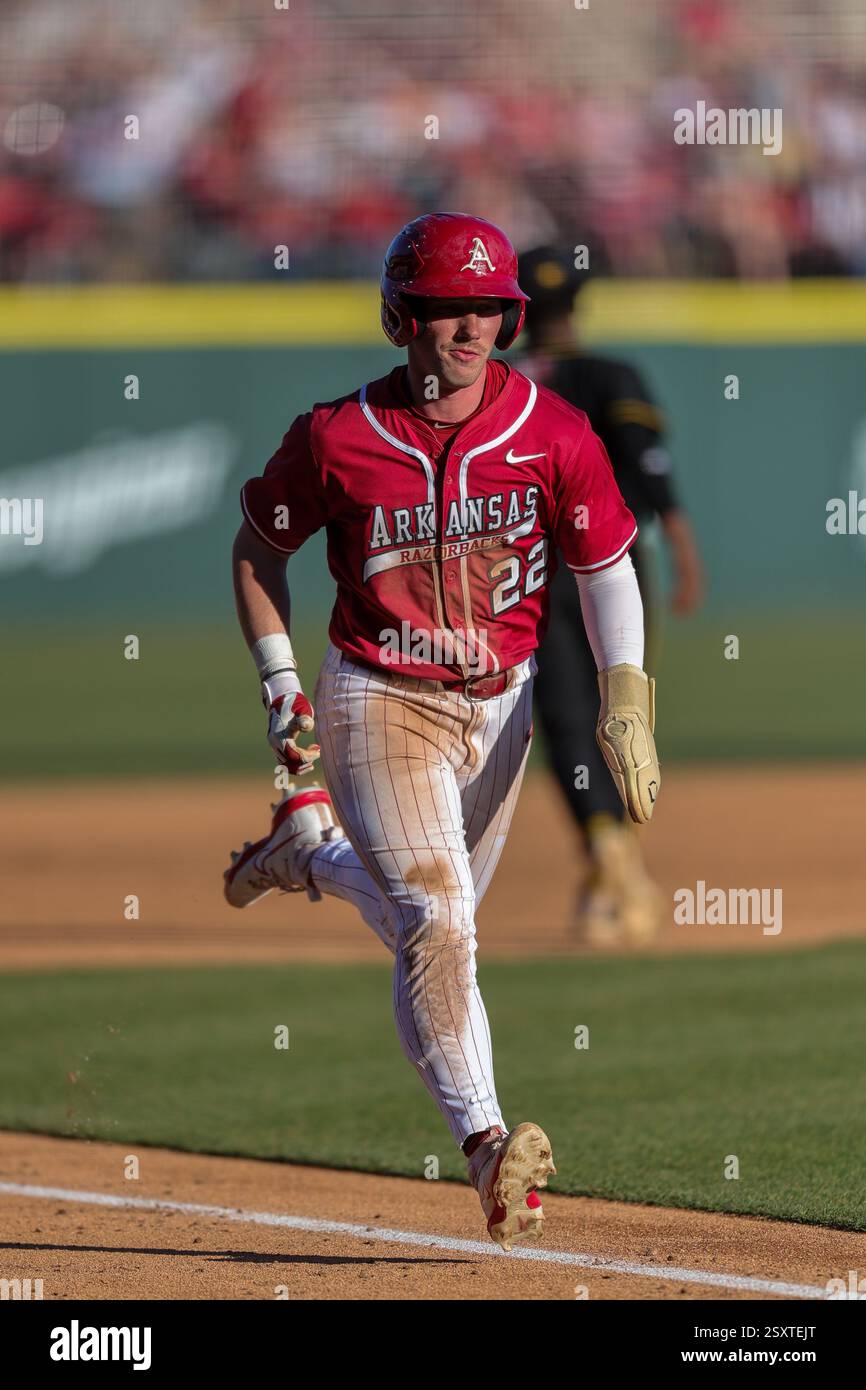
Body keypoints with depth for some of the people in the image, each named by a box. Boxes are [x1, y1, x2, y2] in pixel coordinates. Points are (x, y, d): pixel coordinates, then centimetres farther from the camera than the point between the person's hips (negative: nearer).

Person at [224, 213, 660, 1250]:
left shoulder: (552, 433, -11)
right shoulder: (337, 439, -14)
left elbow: (605, 568, 0)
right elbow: (259, 545, 2)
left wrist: (625, 705, -11)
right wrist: (280, 685, -4)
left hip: (498, 701, 4)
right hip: (377, 700, -3)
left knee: (431, 917, 19)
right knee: (435, 923, -18)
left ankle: (307, 852, 47)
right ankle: (486, 1144, -21)